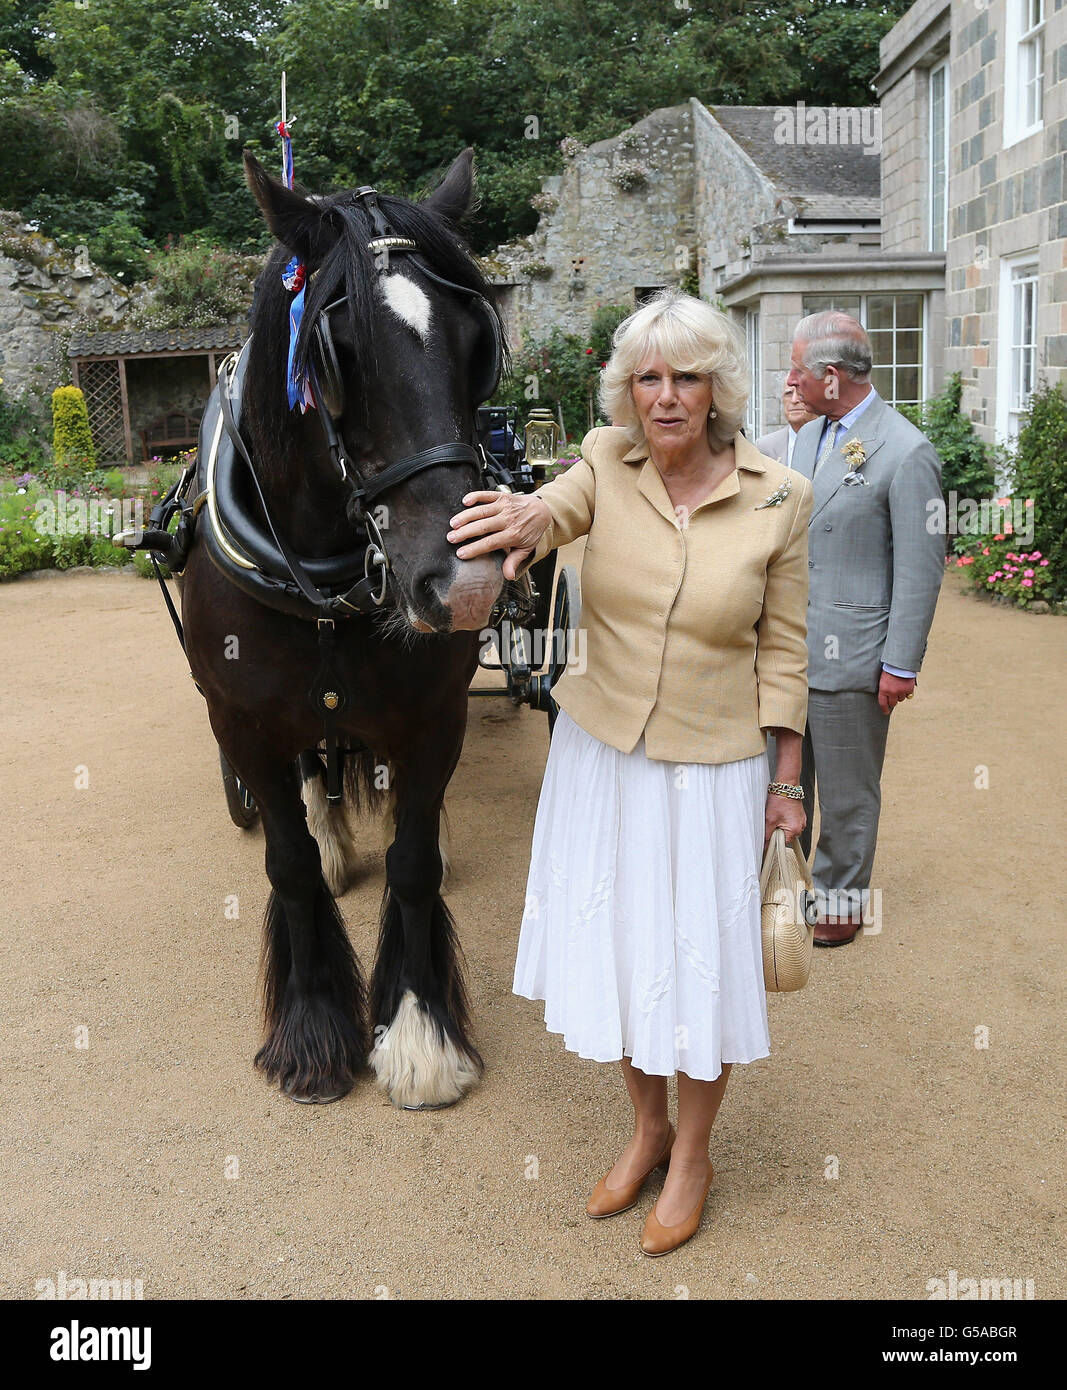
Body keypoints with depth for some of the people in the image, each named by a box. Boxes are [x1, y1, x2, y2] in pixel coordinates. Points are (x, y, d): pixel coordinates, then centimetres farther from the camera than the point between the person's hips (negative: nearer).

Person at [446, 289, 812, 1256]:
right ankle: (646, 1127, 40)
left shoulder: (779, 499, -10)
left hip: (714, 766, -2)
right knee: (613, 942, 15)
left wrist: (787, 782, -2)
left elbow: (783, 652, -5)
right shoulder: (608, 463, -6)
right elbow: (559, 507, -27)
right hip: (600, 750, 3)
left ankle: (692, 1154, 34)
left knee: (701, 955, 9)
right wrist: (528, 521, -52)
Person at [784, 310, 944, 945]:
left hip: (848, 655, -7)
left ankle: (841, 899, 26)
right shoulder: (809, 438, 11)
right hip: (784, 649, 7)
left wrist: (902, 665, -14)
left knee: (847, 793, 8)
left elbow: (922, 568, -14)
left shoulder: (907, 452, -14)